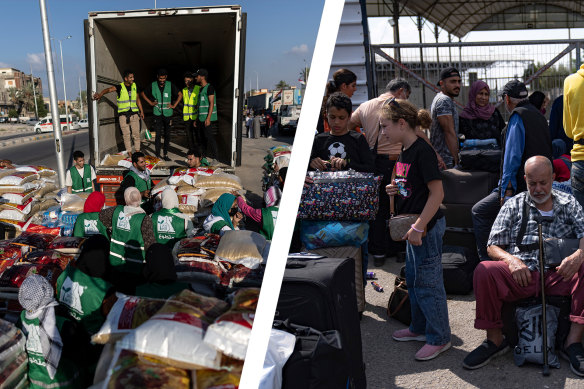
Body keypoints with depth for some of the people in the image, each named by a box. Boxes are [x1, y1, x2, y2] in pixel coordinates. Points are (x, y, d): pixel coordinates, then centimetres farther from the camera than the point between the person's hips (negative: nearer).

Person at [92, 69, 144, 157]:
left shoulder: (135, 86, 8)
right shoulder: (120, 87, -4)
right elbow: (109, 89, -20)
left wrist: (141, 111, 17)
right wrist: (100, 94, -38)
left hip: (134, 114, 3)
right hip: (123, 115, -3)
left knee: (136, 134, 1)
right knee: (126, 135, 0)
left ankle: (137, 152, 11)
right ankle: (129, 154, 6)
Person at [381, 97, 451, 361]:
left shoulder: (422, 152, -19)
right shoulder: (405, 152, 10)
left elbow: (437, 193, -22)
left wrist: (418, 228, -24)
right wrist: (396, 189, 1)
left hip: (427, 226, -10)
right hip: (413, 225, 10)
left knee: (428, 282, 0)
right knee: (413, 279, 19)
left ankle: (439, 338, 14)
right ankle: (420, 328, 35)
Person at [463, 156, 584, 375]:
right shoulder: (513, 206, 15)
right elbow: (493, 247, 9)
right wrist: (512, 260, -14)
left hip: (558, 275, 1)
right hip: (520, 274, 0)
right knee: (484, 271, -30)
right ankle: (495, 340, -12)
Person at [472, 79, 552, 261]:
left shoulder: (518, 116, -10)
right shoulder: (538, 115, 17)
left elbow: (512, 156, -17)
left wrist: (507, 189, -19)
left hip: (522, 185, -9)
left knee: (479, 212, -2)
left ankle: (487, 259, -4)